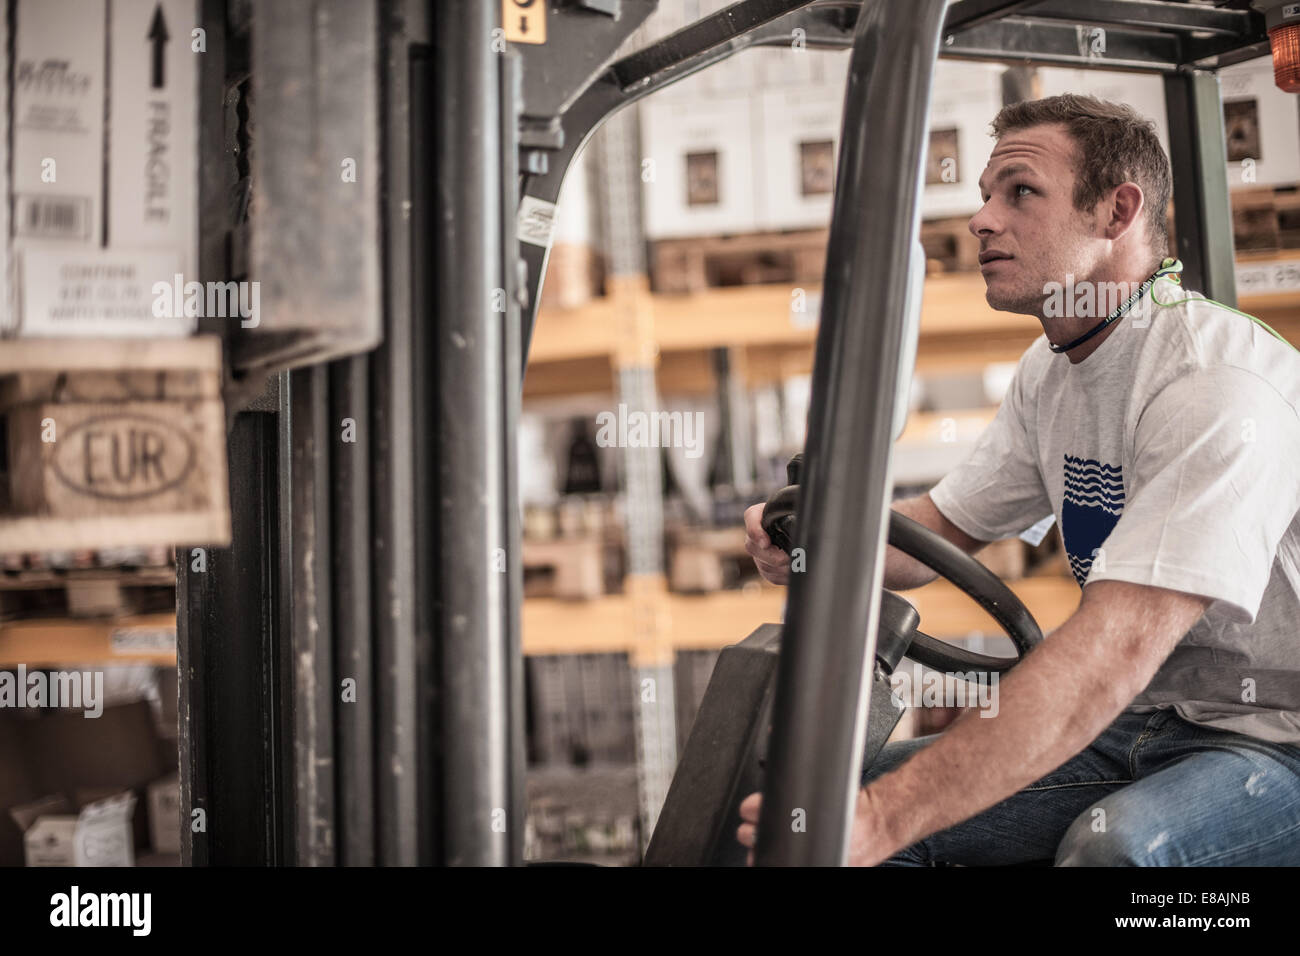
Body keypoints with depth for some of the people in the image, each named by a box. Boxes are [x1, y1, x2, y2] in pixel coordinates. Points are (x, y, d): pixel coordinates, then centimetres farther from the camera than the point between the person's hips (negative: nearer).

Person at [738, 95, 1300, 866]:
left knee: (1116, 839, -36)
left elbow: (1116, 649, -32)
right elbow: (945, 526, 14)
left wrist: (881, 818, -38)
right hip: (1132, 724, 7)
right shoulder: (1050, 371, 6)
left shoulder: (1222, 387, -24)